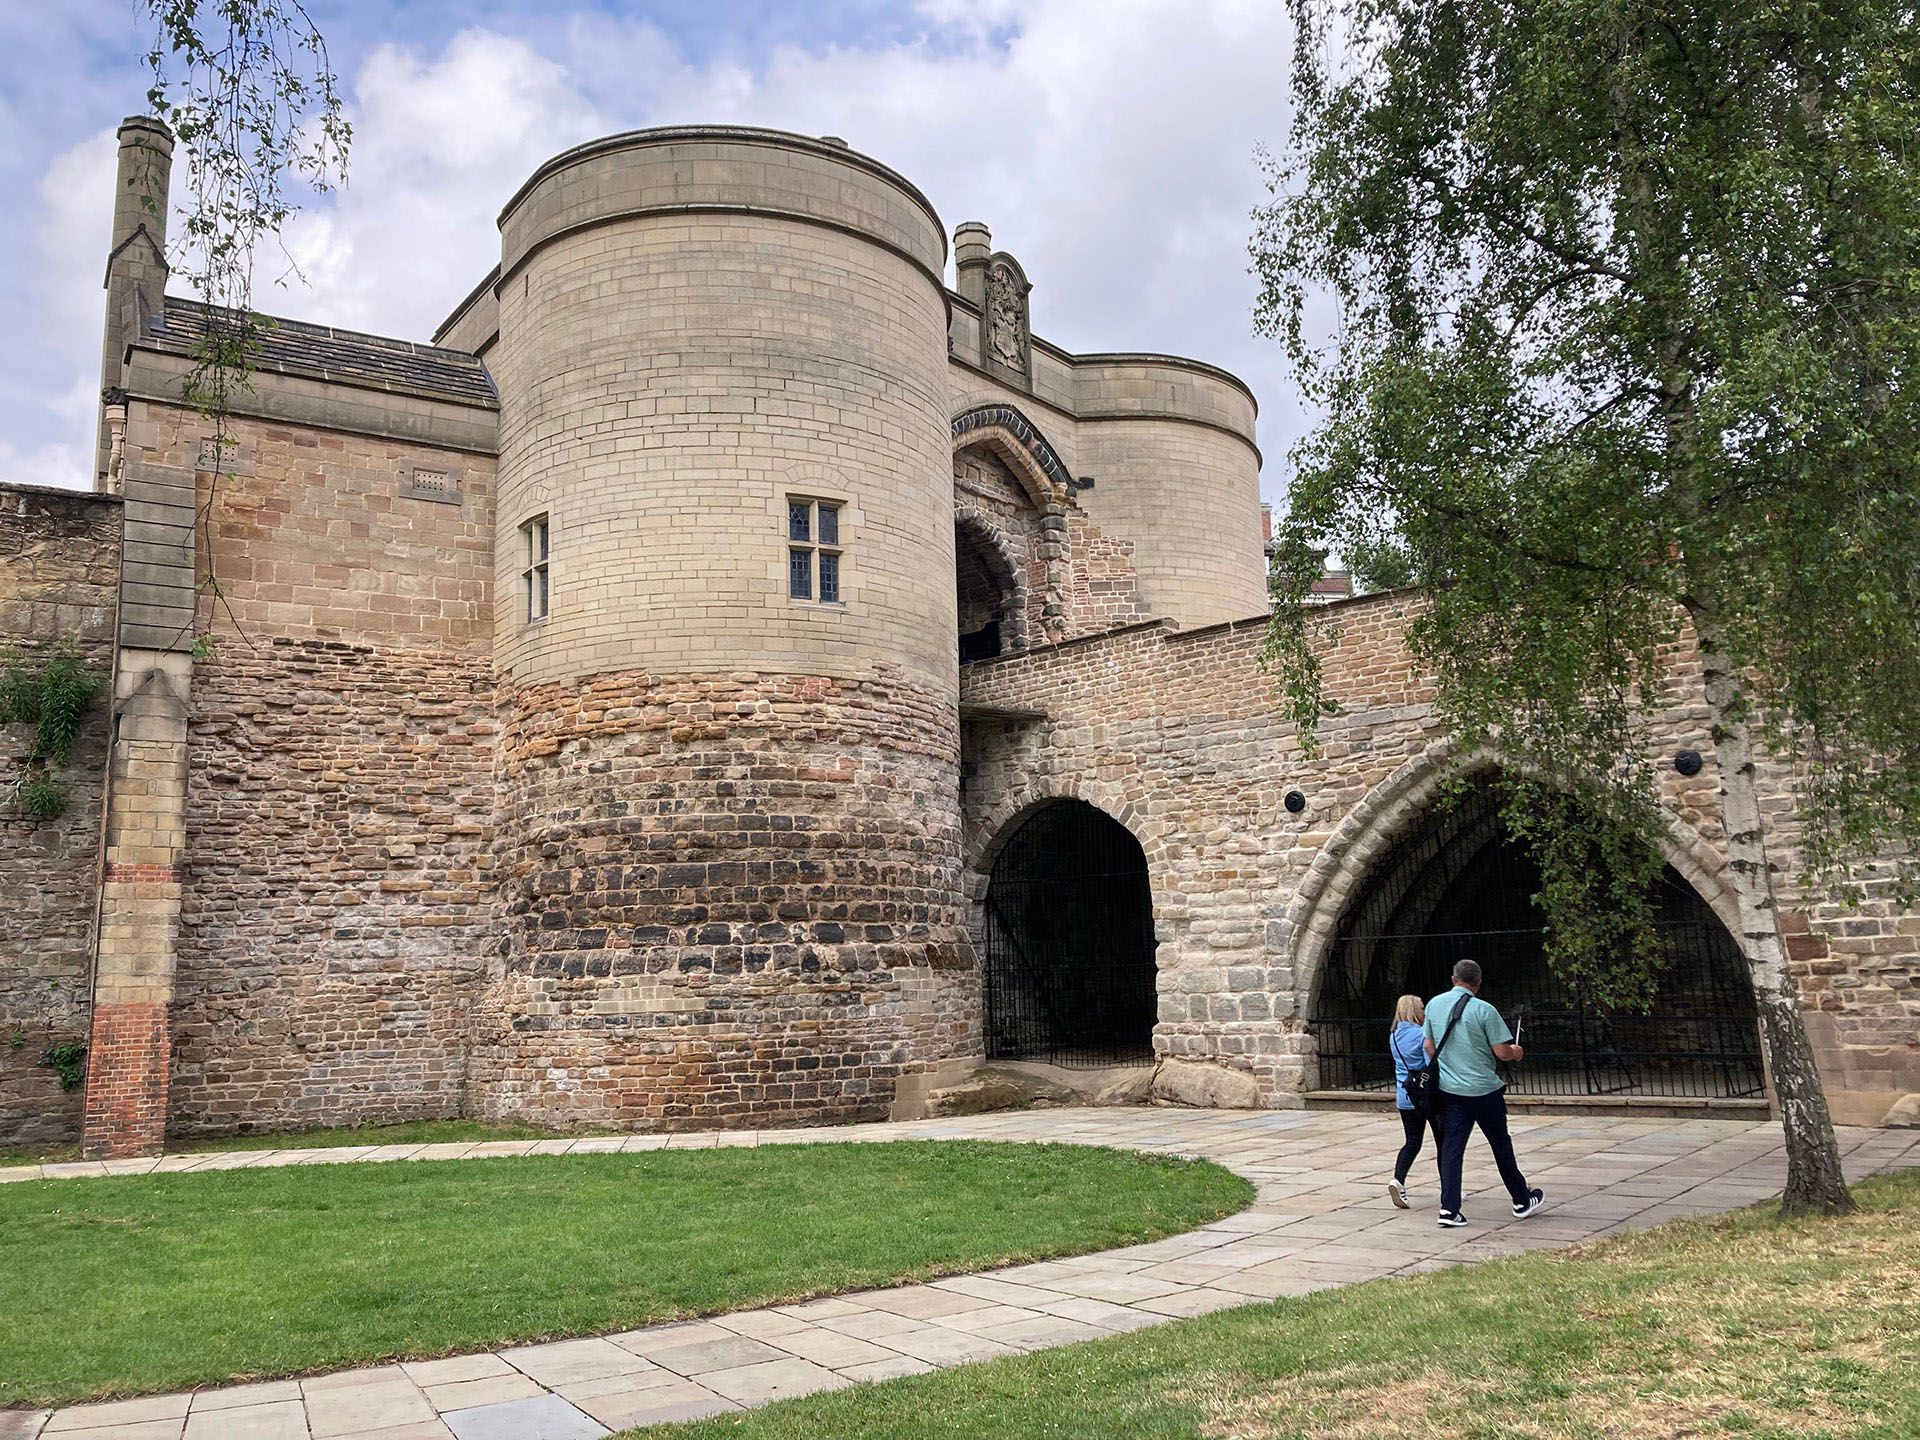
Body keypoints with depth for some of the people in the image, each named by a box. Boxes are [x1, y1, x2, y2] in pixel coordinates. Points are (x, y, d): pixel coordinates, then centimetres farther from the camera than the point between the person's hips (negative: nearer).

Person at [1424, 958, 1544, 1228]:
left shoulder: (1434, 1005, 3)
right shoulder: (1484, 1010, -13)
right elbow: (1501, 1051, -12)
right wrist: (1516, 1052, 10)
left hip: (1448, 1089, 4)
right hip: (1483, 1089, -4)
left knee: (1451, 1147, 3)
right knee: (1501, 1145, 12)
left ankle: (1449, 1208, -4)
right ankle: (1522, 1201, 28)